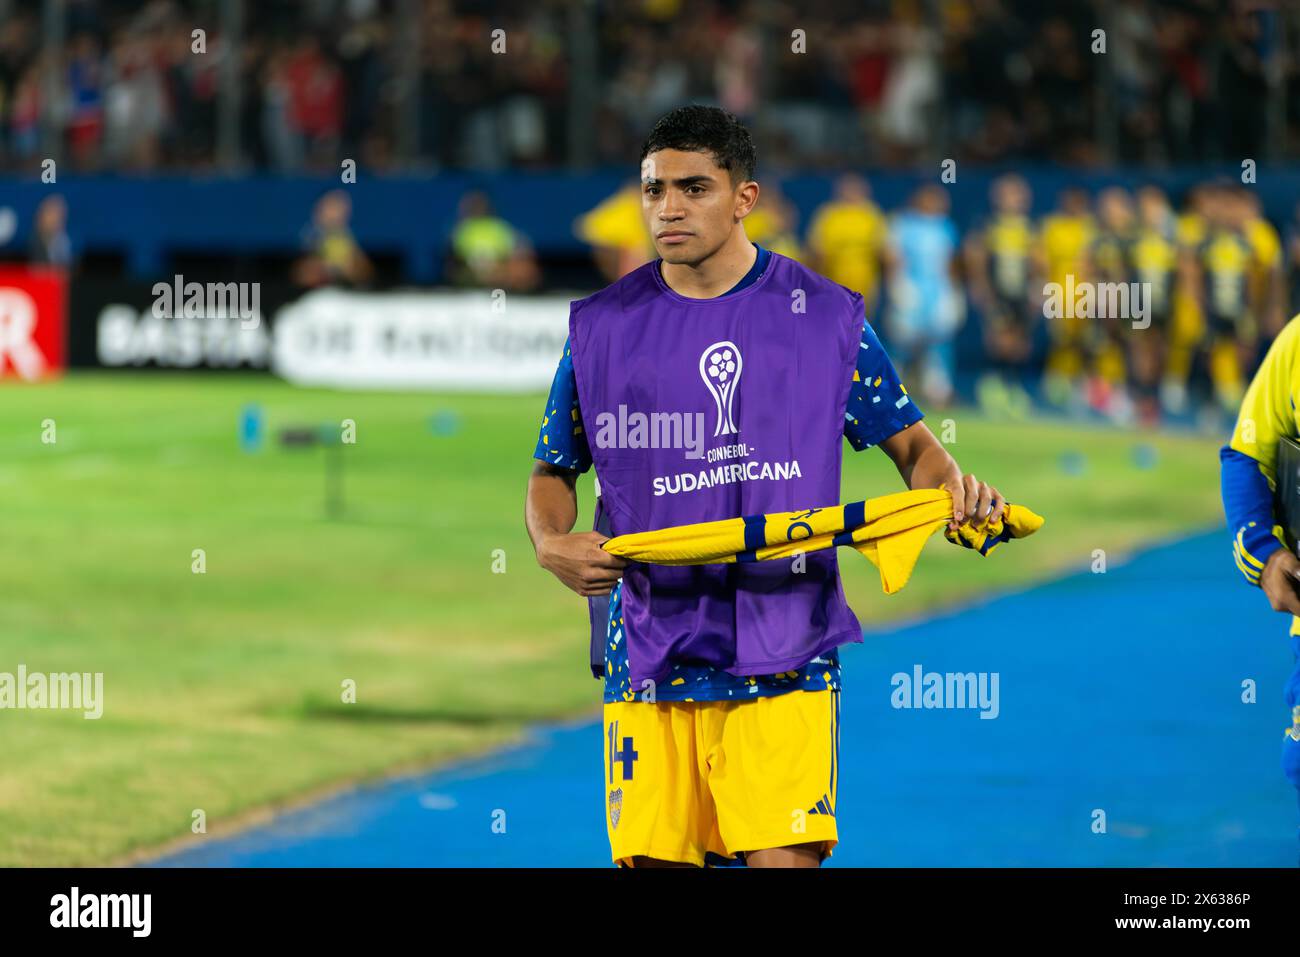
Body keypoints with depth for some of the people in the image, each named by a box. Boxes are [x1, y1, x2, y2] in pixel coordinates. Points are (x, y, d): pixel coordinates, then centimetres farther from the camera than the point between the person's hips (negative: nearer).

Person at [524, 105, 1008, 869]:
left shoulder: (827, 317, 3)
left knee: (785, 859, -14)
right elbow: (554, 471, 15)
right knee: (650, 859, 1)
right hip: (647, 656, 2)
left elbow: (909, 441, 10)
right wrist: (552, 542, -6)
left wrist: (953, 489, -12)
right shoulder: (600, 327, 7)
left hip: (782, 661, -2)